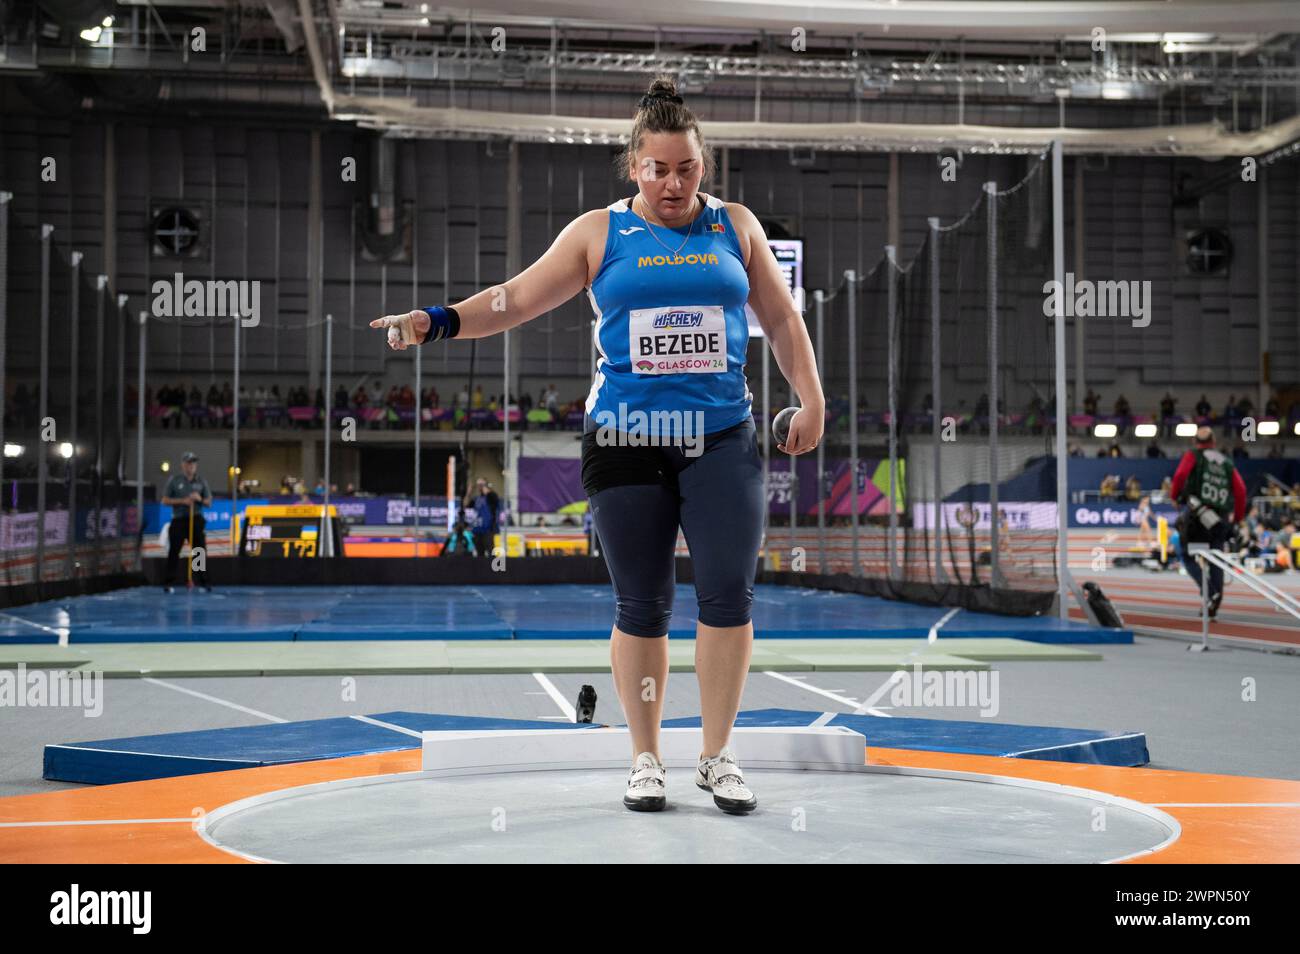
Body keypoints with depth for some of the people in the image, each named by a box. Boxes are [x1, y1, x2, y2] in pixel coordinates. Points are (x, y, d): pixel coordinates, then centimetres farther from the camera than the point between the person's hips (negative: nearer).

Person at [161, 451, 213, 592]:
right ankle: (167, 583, -1)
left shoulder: (201, 482, 9)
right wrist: (182, 501, -13)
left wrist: (200, 499, -11)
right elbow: (165, 501, 0)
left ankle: (203, 582, 7)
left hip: (197, 520, 2)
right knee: (174, 551, -4)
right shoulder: (174, 480, 2)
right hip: (179, 520, -2)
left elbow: (209, 502, 11)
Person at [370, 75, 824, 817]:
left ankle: (719, 756, 9)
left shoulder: (736, 226, 9)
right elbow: (521, 297, 0)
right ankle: (646, 760, 17)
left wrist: (811, 399, 7)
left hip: (723, 438, 1)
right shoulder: (600, 233, 5)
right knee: (642, 606, 3)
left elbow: (782, 317, 13)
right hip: (626, 441, -1)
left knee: (729, 594, -5)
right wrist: (440, 322, -13)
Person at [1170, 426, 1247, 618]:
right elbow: (1240, 489, 7)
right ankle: (1213, 607, 6)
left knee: (1187, 555, 6)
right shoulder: (1226, 462, 17)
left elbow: (1180, 475, -12)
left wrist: (1175, 494, 6)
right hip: (1221, 519, 4)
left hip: (1196, 514, -4)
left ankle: (1210, 592, -15)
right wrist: (1238, 517, 15)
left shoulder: (1193, 456, 7)